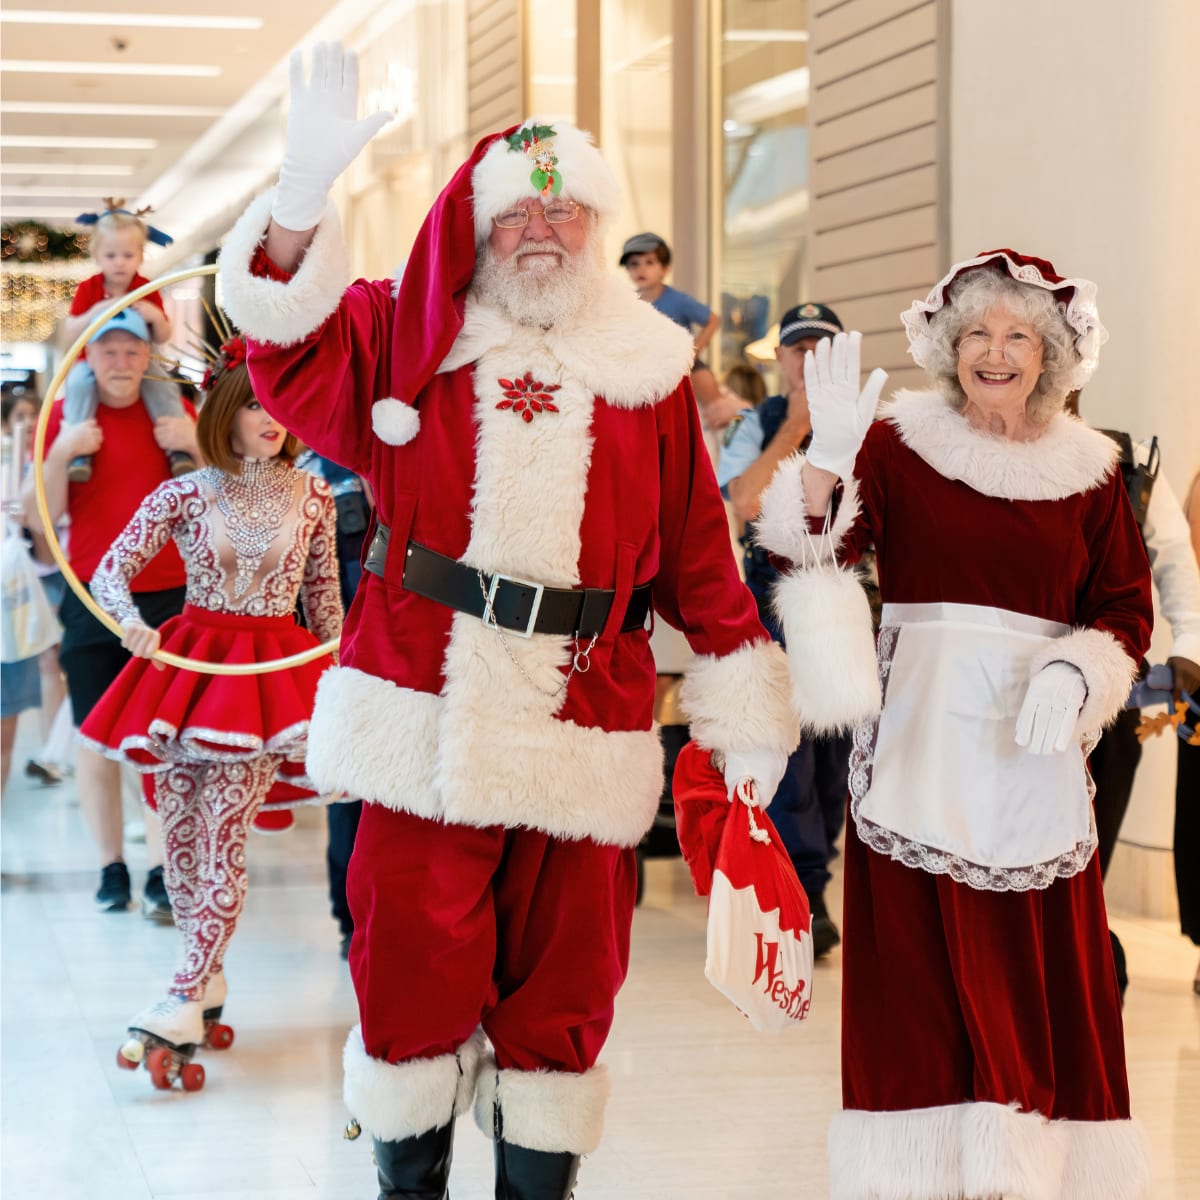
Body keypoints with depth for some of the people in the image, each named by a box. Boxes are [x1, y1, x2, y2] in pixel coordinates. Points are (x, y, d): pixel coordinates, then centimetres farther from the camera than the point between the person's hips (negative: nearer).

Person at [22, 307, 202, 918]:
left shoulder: (173, 410, 5)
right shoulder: (65, 415, 2)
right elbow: (39, 518, -3)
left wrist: (196, 444, -12)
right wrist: (60, 452, -18)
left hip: (168, 597, 0)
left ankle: (161, 872, -3)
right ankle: (111, 867, 13)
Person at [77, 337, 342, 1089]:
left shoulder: (312, 497, 2)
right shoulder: (185, 495, 0)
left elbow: (324, 596, 9)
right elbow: (111, 569, -3)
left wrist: (338, 681, 10)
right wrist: (131, 622, -22)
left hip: (274, 669, -2)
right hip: (189, 662, 2)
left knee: (223, 833, -11)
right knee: (180, 833, 4)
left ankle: (183, 1004, -12)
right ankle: (209, 980, 21)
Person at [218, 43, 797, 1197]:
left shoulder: (646, 373, 10)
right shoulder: (409, 340, 8)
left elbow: (697, 551, 10)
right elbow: (292, 353, -8)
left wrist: (743, 706, 9)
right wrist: (303, 191, -21)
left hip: (581, 730, 1)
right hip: (426, 710, -1)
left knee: (559, 984, 8)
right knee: (413, 971, 3)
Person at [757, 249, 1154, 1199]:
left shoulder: (1089, 470, 7)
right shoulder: (899, 442, 1)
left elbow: (1125, 610, 10)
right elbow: (814, 546, -10)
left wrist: (1075, 670, -8)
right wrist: (826, 455, -26)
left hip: (1032, 757, 2)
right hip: (918, 754, -2)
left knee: (1039, 985, 3)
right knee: (917, 981, -1)